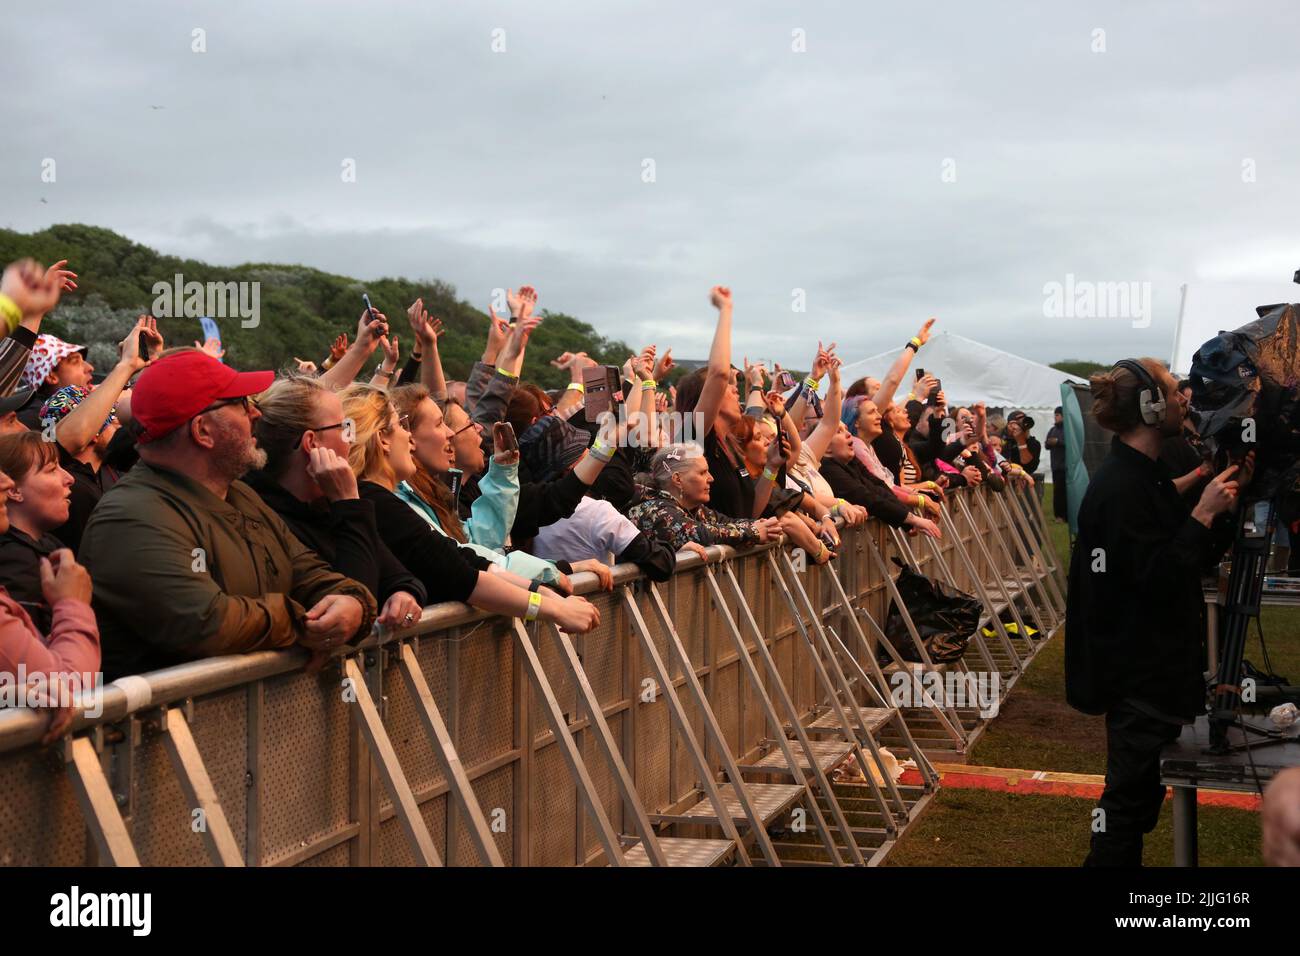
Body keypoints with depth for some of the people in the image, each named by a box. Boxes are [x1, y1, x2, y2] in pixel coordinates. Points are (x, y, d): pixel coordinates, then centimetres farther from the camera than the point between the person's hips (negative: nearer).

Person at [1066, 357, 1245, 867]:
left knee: (1140, 789, 19)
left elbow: (1194, 557, 15)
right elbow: (1158, 578, -24)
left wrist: (1226, 501, 6)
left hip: (1156, 663, 10)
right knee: (1131, 792, -2)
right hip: (1138, 671, -10)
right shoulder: (1120, 488, -21)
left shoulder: (1145, 475, 10)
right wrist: (1204, 513, -21)